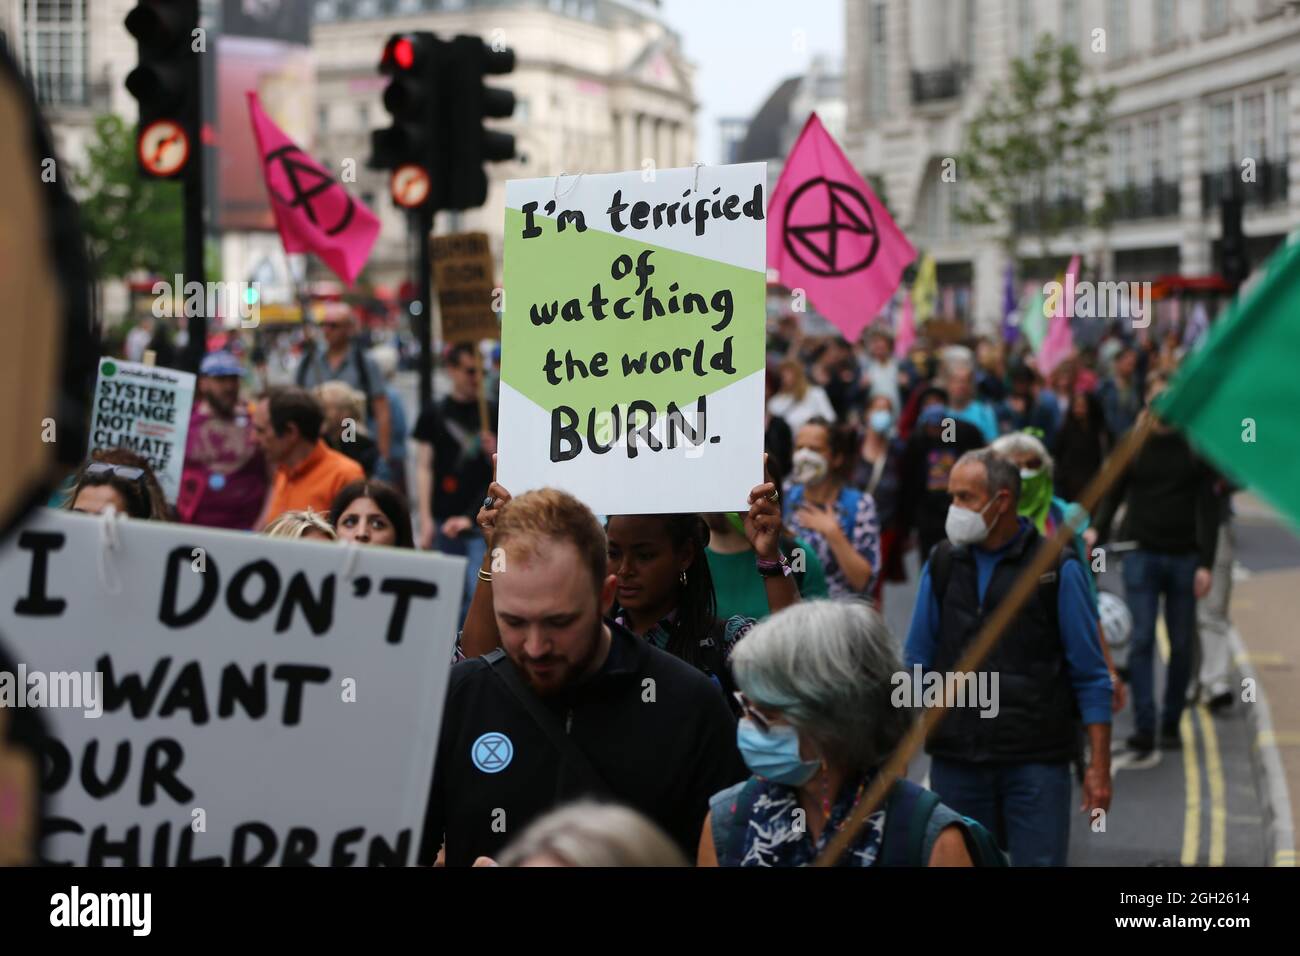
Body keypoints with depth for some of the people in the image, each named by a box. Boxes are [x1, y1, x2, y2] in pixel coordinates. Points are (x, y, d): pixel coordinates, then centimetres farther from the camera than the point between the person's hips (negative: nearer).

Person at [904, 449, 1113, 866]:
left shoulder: (1057, 569, -3)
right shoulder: (941, 565, 7)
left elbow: (1091, 677, -1)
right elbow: (917, 665, 12)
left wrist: (1098, 766, -6)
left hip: (1037, 763, -3)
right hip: (955, 759, 3)